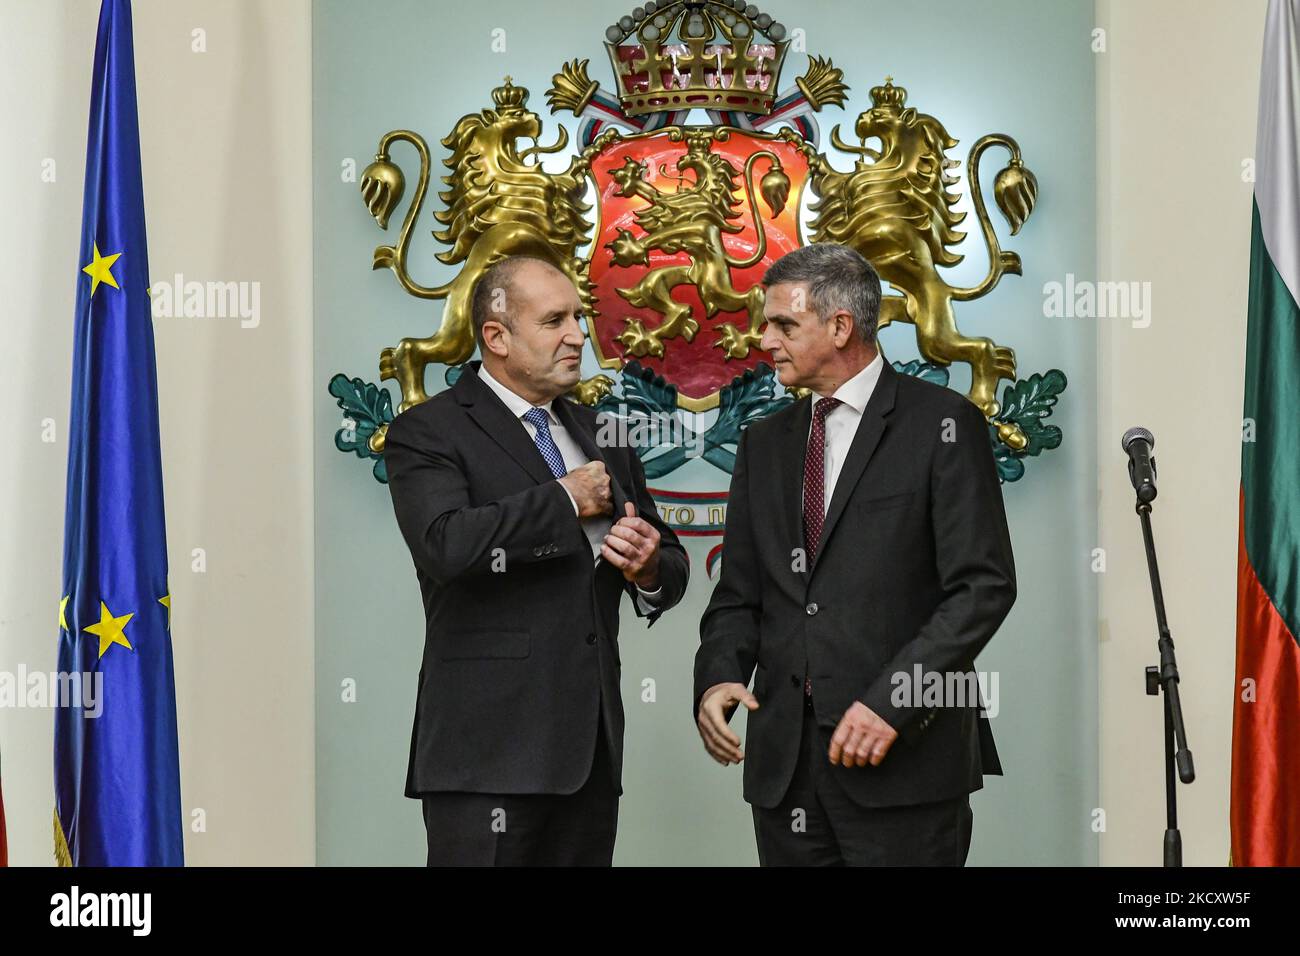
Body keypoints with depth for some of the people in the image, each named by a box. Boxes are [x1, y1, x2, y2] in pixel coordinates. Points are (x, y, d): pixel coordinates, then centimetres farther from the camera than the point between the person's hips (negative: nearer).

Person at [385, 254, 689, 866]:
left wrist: (650, 569, -3)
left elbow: (671, 564, 21)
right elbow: (447, 544, -23)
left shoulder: (598, 433, 18)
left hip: (591, 746, 6)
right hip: (490, 751, -6)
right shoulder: (427, 434, -3)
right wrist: (565, 501, -12)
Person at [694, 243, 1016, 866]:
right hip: (783, 762, 5)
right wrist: (718, 675, -4)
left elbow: (984, 585, -9)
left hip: (904, 757, -5)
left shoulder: (941, 424, -2)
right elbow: (739, 596, 16)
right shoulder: (764, 443, 15)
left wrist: (892, 701, -17)